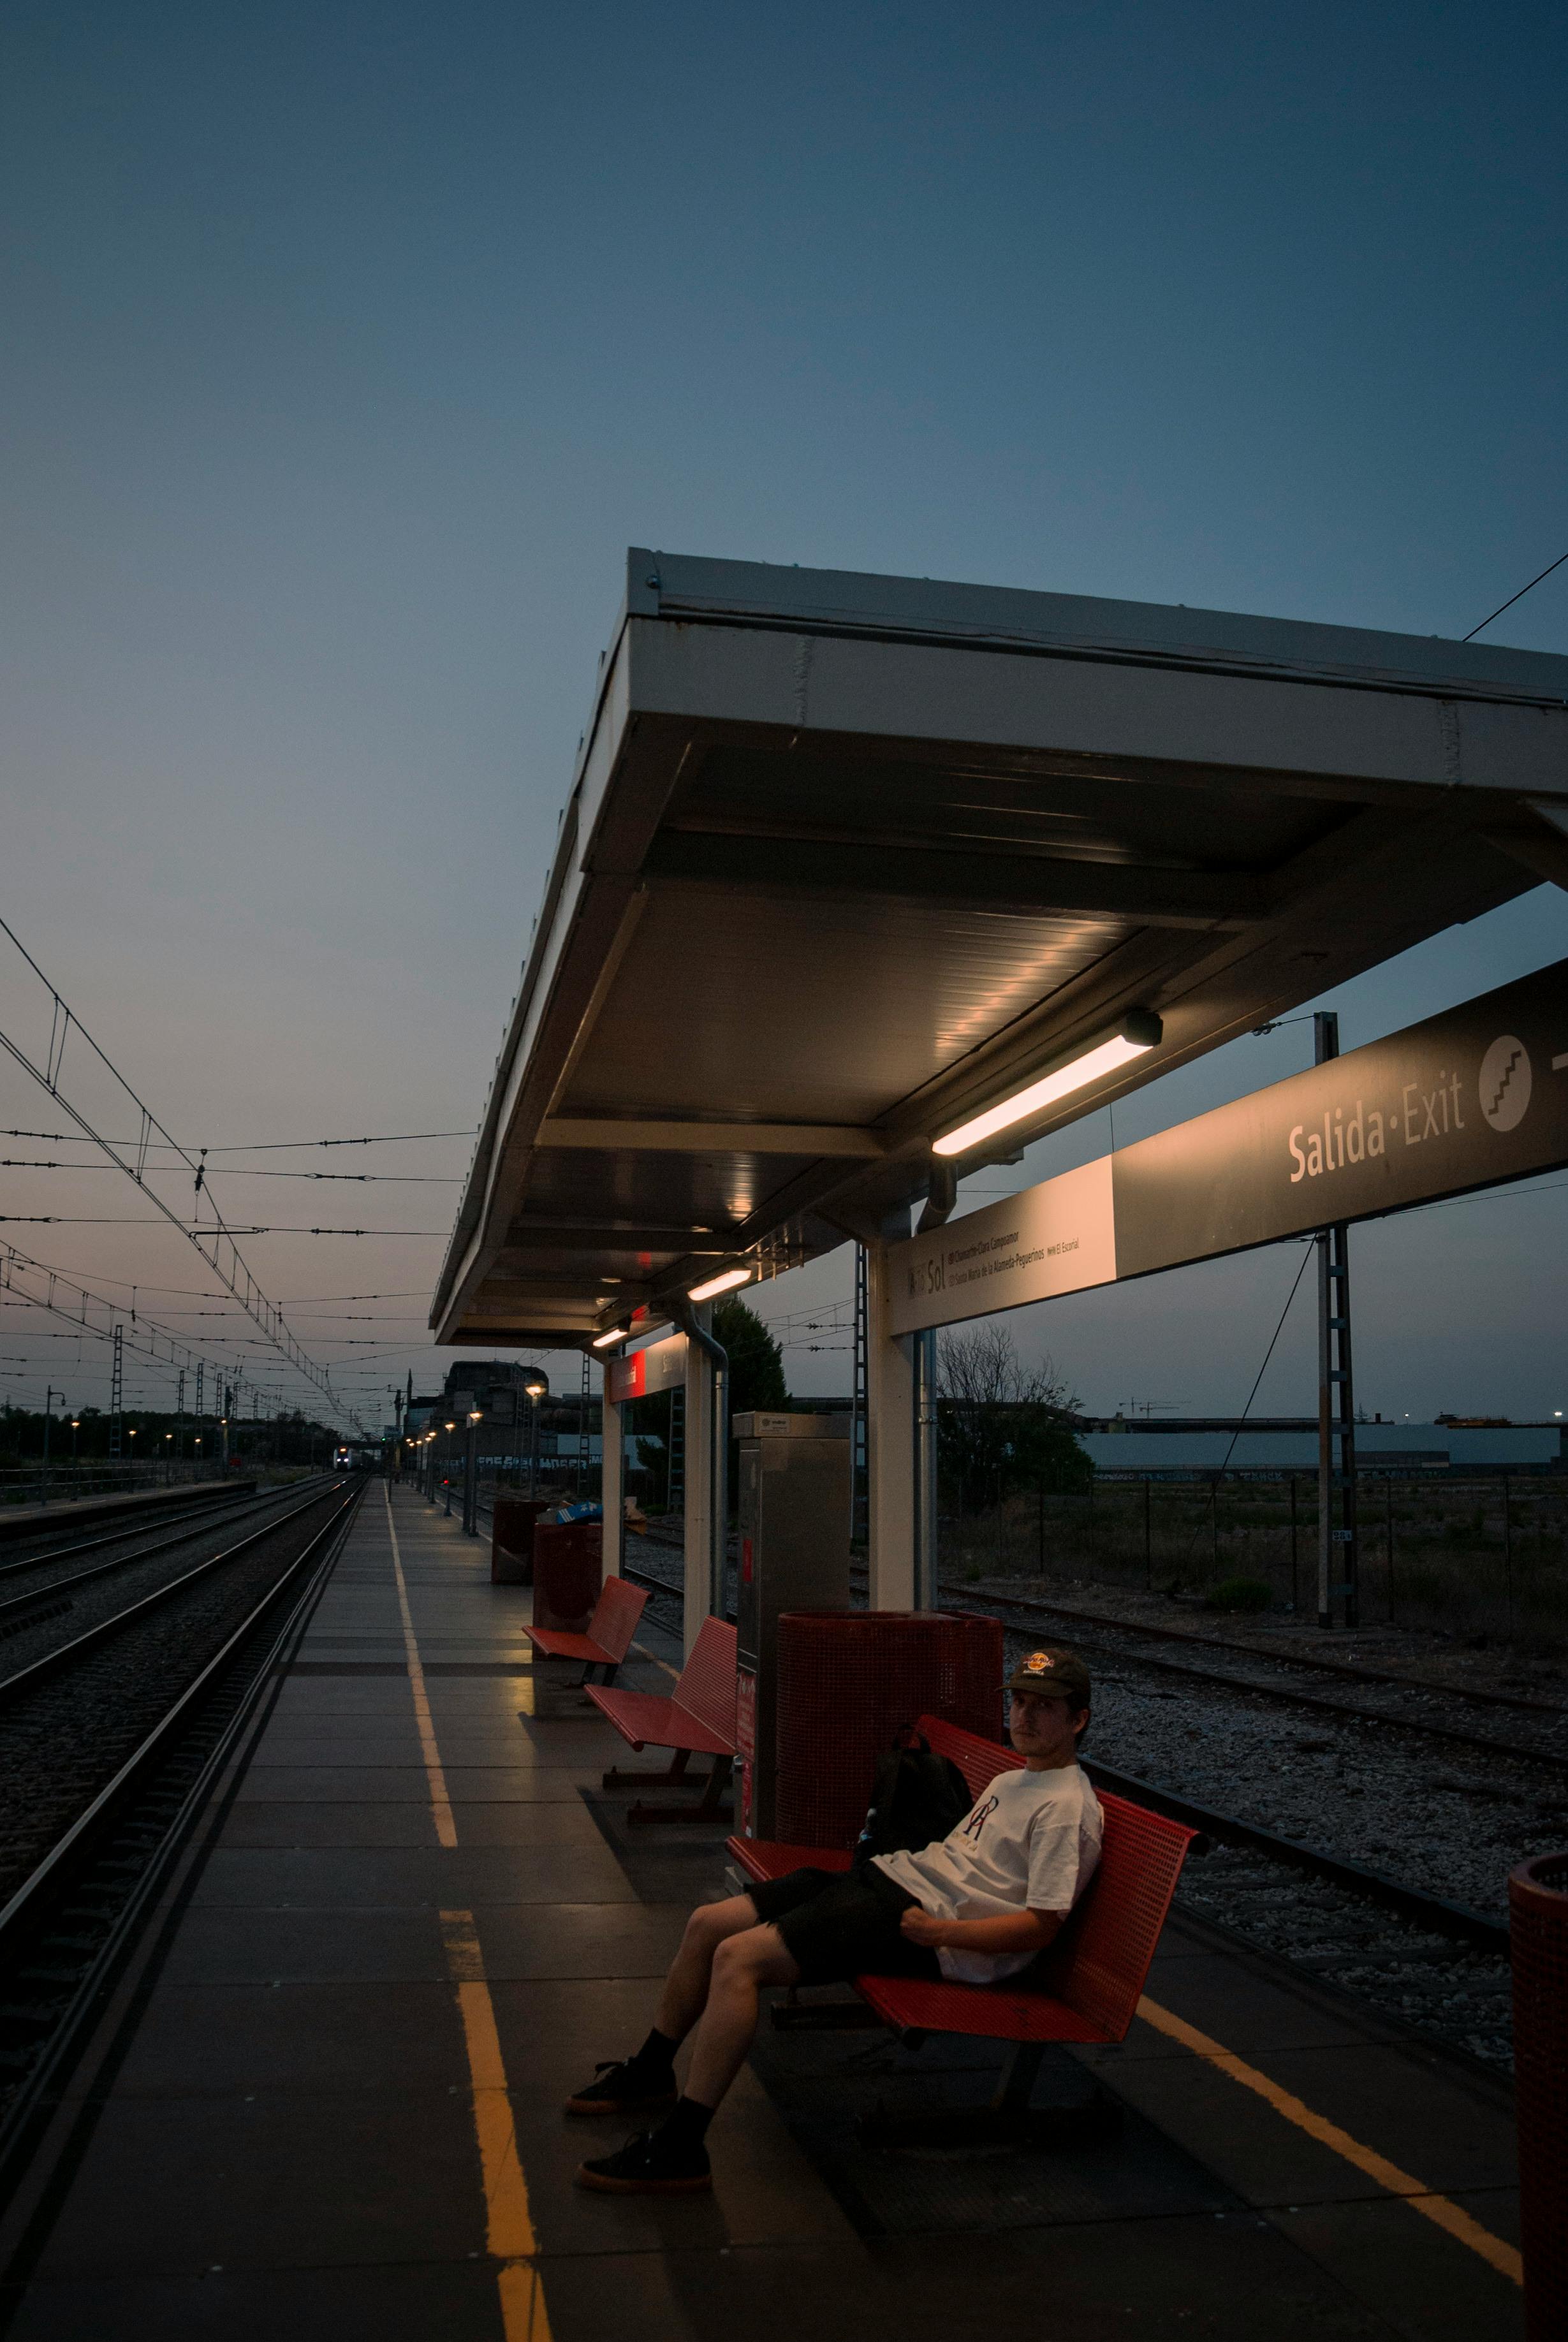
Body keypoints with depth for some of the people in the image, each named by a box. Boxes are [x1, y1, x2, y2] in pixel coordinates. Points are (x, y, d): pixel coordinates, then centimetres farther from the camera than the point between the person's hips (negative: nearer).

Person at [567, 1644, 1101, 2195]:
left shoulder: (1069, 1809, -8)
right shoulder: (1012, 1782, 22)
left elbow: (1040, 1926, -16)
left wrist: (941, 1931, -23)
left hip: (918, 1915, -10)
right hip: (889, 1875, 10)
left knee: (739, 1958, -24)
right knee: (707, 1924, 7)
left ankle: (677, 2149, -19)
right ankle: (650, 2072, 27)